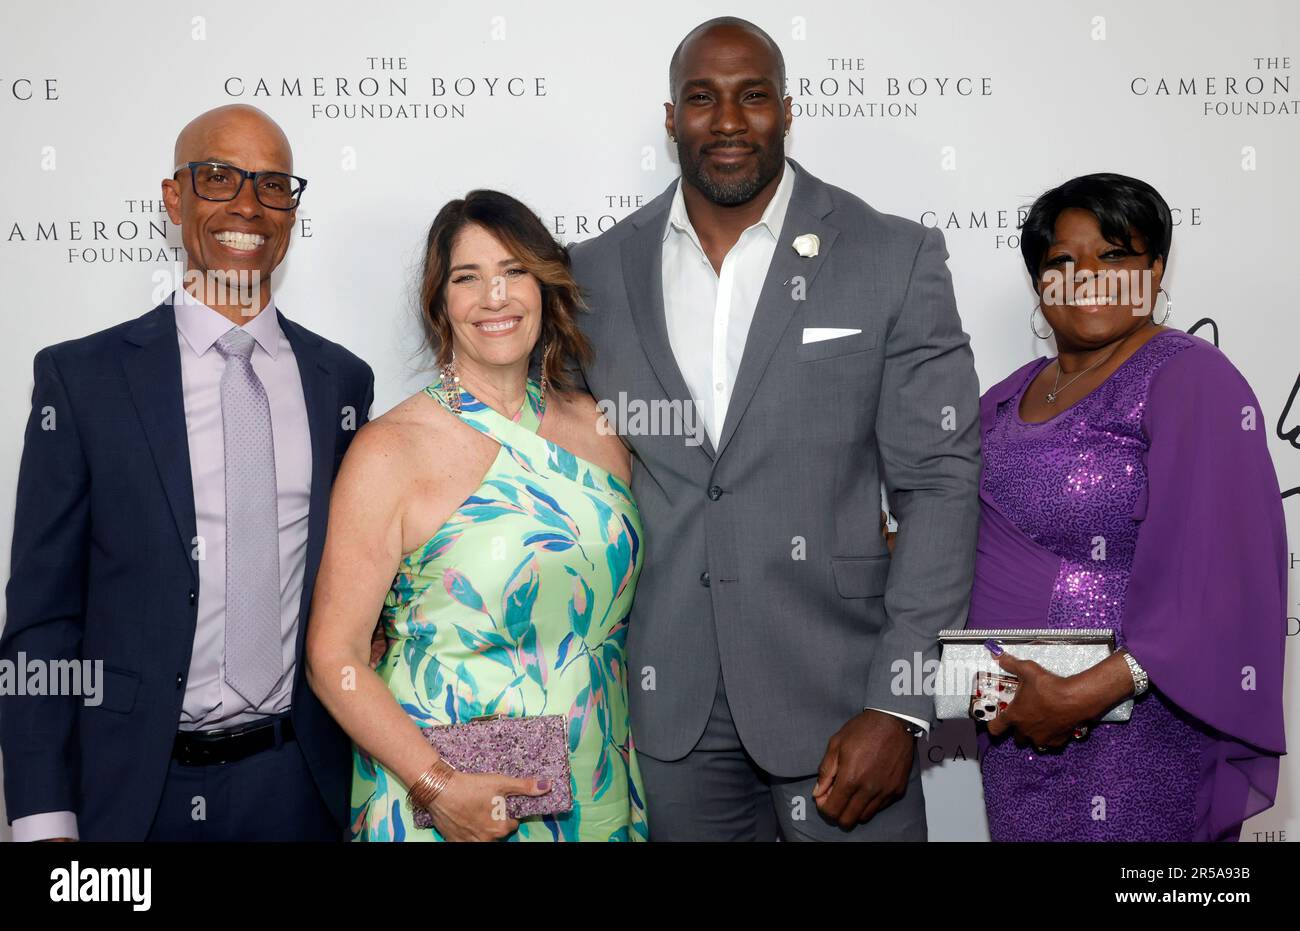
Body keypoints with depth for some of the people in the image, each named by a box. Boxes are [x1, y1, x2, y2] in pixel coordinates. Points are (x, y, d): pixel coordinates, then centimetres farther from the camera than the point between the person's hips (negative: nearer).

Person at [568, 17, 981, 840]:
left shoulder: (896, 260, -3)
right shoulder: (599, 272, 4)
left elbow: (939, 483, -5)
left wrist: (897, 707, -12)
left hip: (838, 695, -2)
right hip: (667, 708, 2)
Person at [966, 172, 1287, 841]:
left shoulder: (1192, 382, -12)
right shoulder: (1009, 398, 10)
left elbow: (1219, 581, -21)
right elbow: (982, 548, 17)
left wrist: (1086, 695, -24)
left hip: (1133, 729, -6)